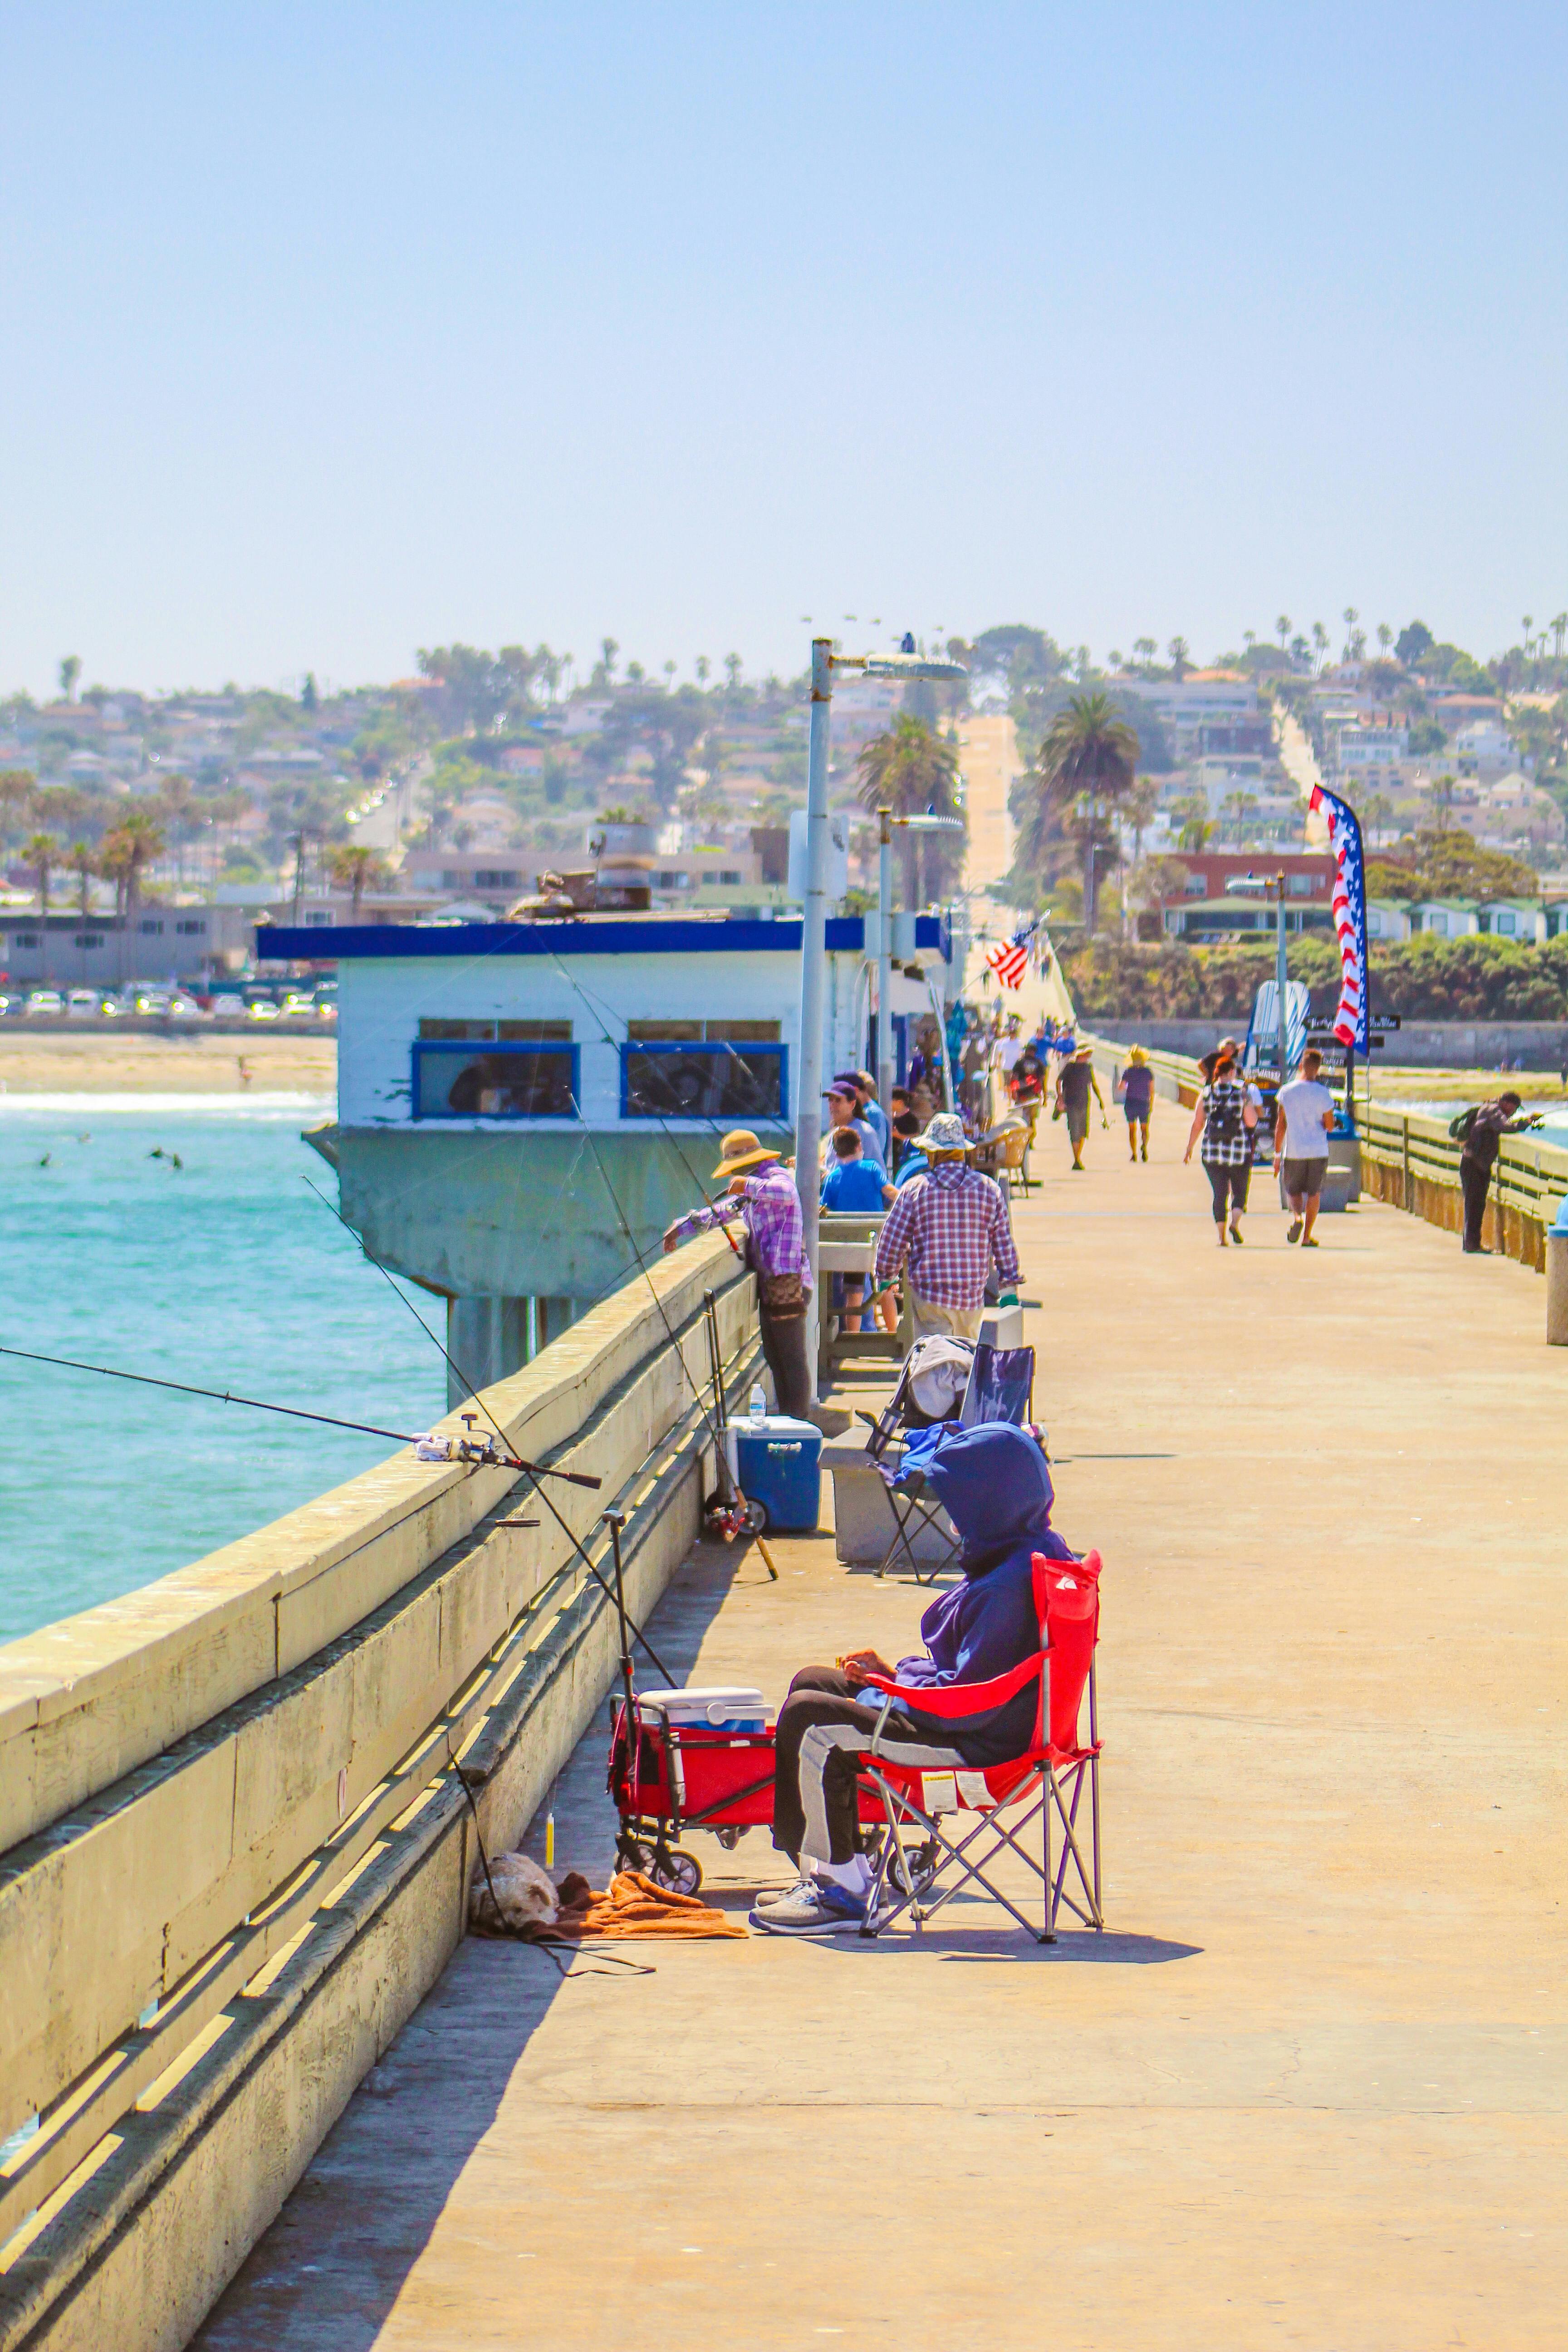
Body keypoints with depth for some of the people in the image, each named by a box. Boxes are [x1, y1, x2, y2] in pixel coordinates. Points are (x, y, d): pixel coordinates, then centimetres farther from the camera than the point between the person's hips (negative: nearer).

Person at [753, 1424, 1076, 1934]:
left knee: (809, 1720, -14)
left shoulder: (1008, 1586, -27)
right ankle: (835, 1868, 17)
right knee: (812, 1682, 16)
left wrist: (896, 1680, -9)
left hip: (975, 1742, -11)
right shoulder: (1036, 1551, 7)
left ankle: (844, 1892, -5)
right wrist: (898, 1671, 9)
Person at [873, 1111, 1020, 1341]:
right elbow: (1004, 1242, 7)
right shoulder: (989, 1188, 2)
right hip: (973, 1296, 3)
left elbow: (890, 1242, 0)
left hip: (928, 1298, -3)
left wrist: (885, 1276, 17)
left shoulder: (914, 1189, -4)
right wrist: (1010, 1288, 17)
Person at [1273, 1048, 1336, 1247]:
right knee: (1314, 1193, 11)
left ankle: (1296, 1215, -16)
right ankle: (1307, 1236, 8)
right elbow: (1330, 1126, -3)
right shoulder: (1322, 1093, -6)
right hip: (1318, 1151, -1)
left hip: (1293, 1151, 1)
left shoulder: (1286, 1092, -2)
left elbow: (1280, 1125, 0)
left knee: (1293, 1190, 15)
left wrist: (1277, 1154, 5)